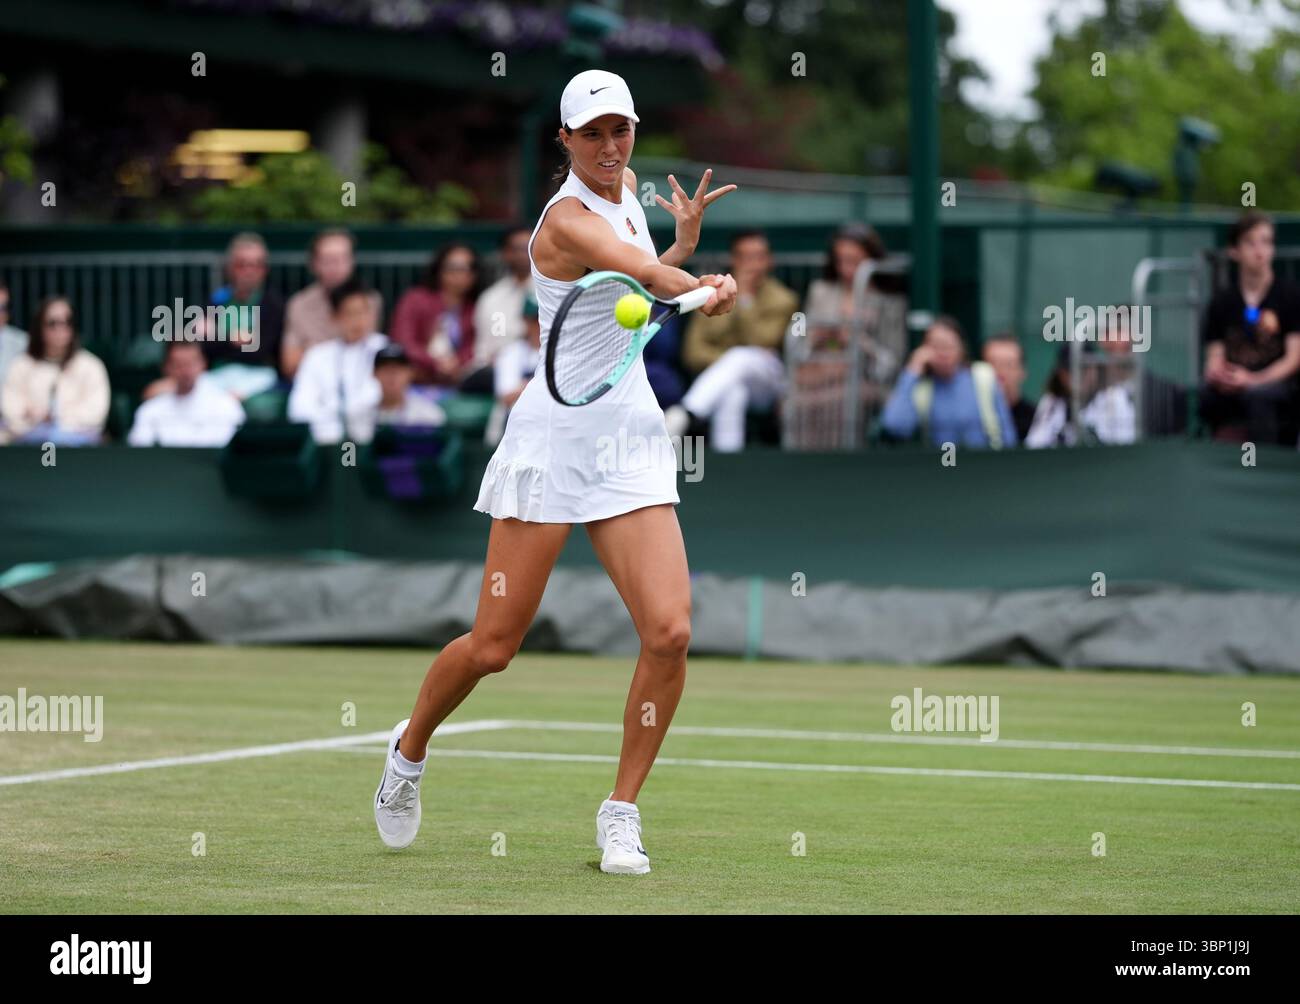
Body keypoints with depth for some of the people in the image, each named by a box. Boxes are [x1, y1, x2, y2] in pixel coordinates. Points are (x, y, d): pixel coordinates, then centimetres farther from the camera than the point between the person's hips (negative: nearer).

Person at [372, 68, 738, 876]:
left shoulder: (627, 190, 12)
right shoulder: (567, 218, -13)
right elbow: (650, 276, -30)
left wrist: (687, 235, 11)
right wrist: (711, 290, -47)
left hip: (633, 438, 6)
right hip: (555, 438, -6)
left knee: (670, 632, -12)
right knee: (493, 648, -2)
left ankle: (621, 813, 3)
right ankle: (409, 750, 29)